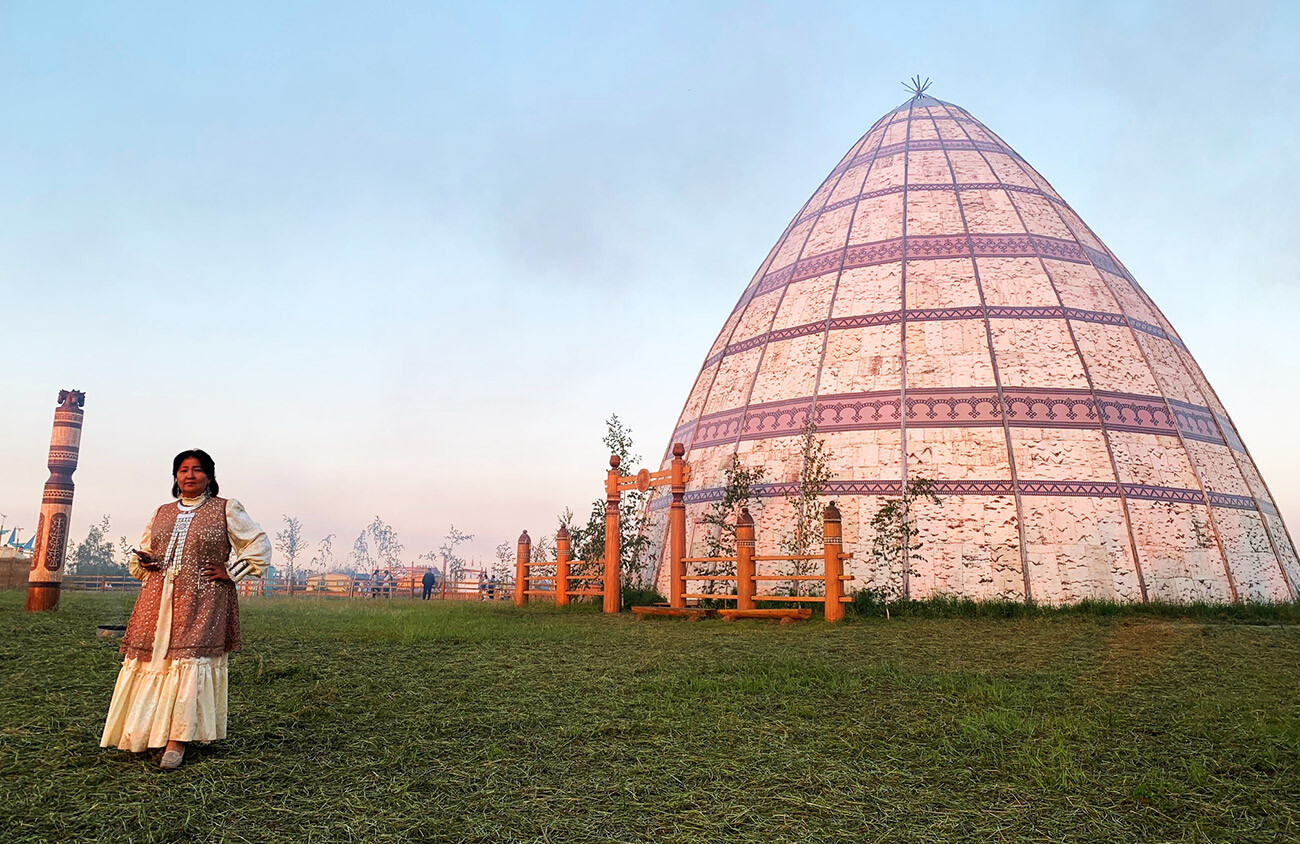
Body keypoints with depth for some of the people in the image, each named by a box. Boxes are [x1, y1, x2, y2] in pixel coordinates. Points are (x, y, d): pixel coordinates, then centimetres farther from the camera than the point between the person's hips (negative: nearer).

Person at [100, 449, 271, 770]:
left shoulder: (226, 510, 4)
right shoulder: (161, 513, 17)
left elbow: (259, 545, 4)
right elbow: (141, 554, 27)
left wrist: (230, 573, -3)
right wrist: (145, 562, 4)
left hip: (202, 602, -4)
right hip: (158, 599, 5)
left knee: (190, 661, -10)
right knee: (148, 659, 1)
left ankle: (177, 741, -5)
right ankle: (139, 734, 15)